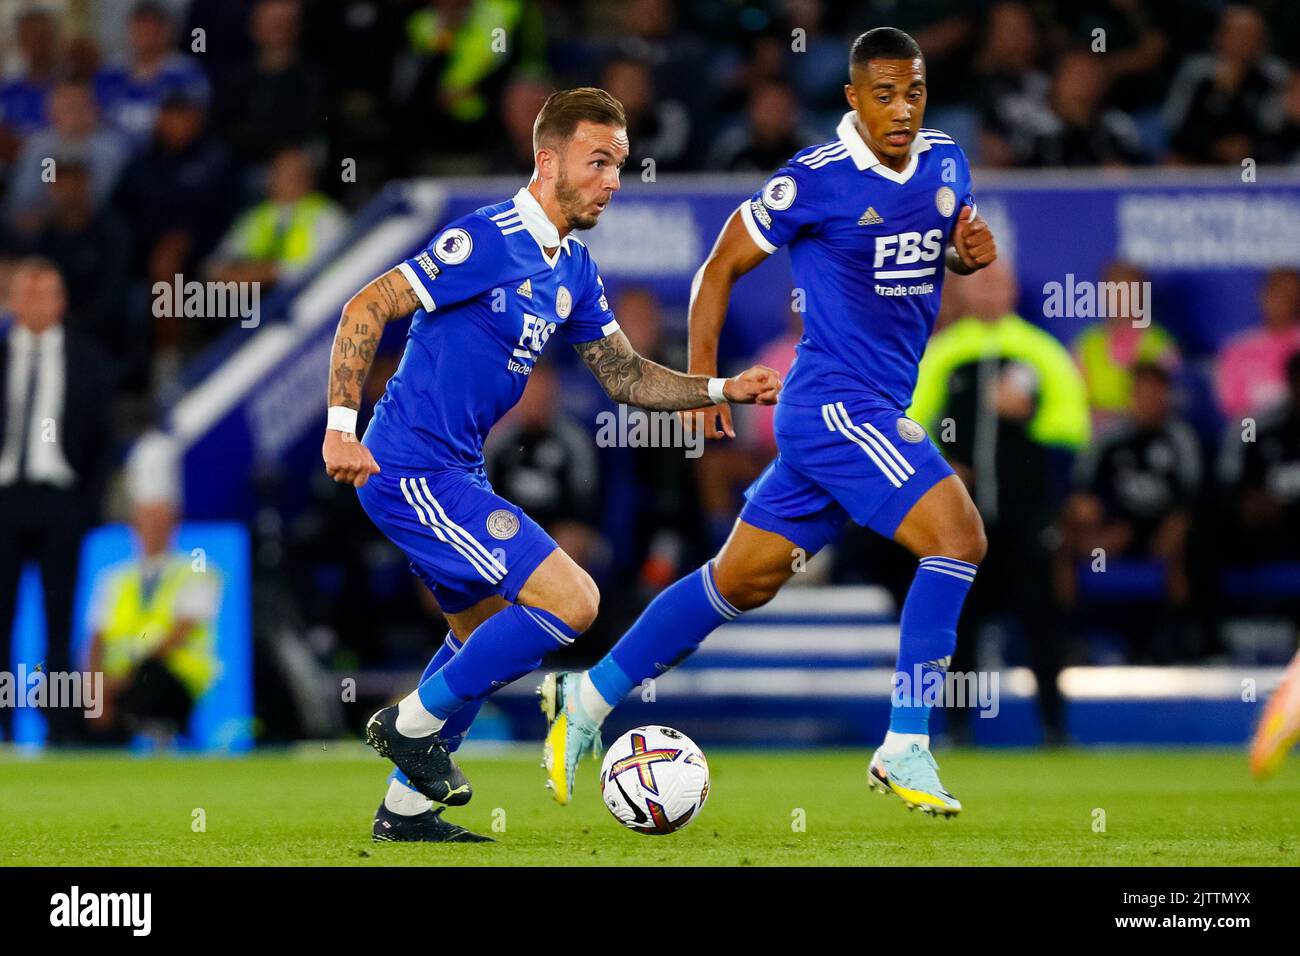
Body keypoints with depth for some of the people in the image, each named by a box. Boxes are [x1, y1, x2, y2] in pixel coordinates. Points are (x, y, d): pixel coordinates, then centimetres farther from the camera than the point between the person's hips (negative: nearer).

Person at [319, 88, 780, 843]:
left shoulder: (574, 271, 10)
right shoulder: (489, 240, -17)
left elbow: (626, 376, 17)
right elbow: (367, 310, -18)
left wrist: (722, 390, 4)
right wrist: (343, 427, -22)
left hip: (453, 475, 10)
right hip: (412, 472, -10)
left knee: (490, 636, 22)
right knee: (570, 600, -14)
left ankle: (407, 807, 30)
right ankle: (414, 723, -2)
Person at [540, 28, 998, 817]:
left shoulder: (945, 162, 6)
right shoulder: (815, 180, -13)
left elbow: (946, 254, 24)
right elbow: (721, 269, -3)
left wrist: (971, 253, 0)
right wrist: (700, 380, -6)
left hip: (875, 413, 8)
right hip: (836, 404, -8)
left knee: (744, 579, 13)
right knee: (959, 534, -19)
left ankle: (588, 699, 25)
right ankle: (905, 751, -14)